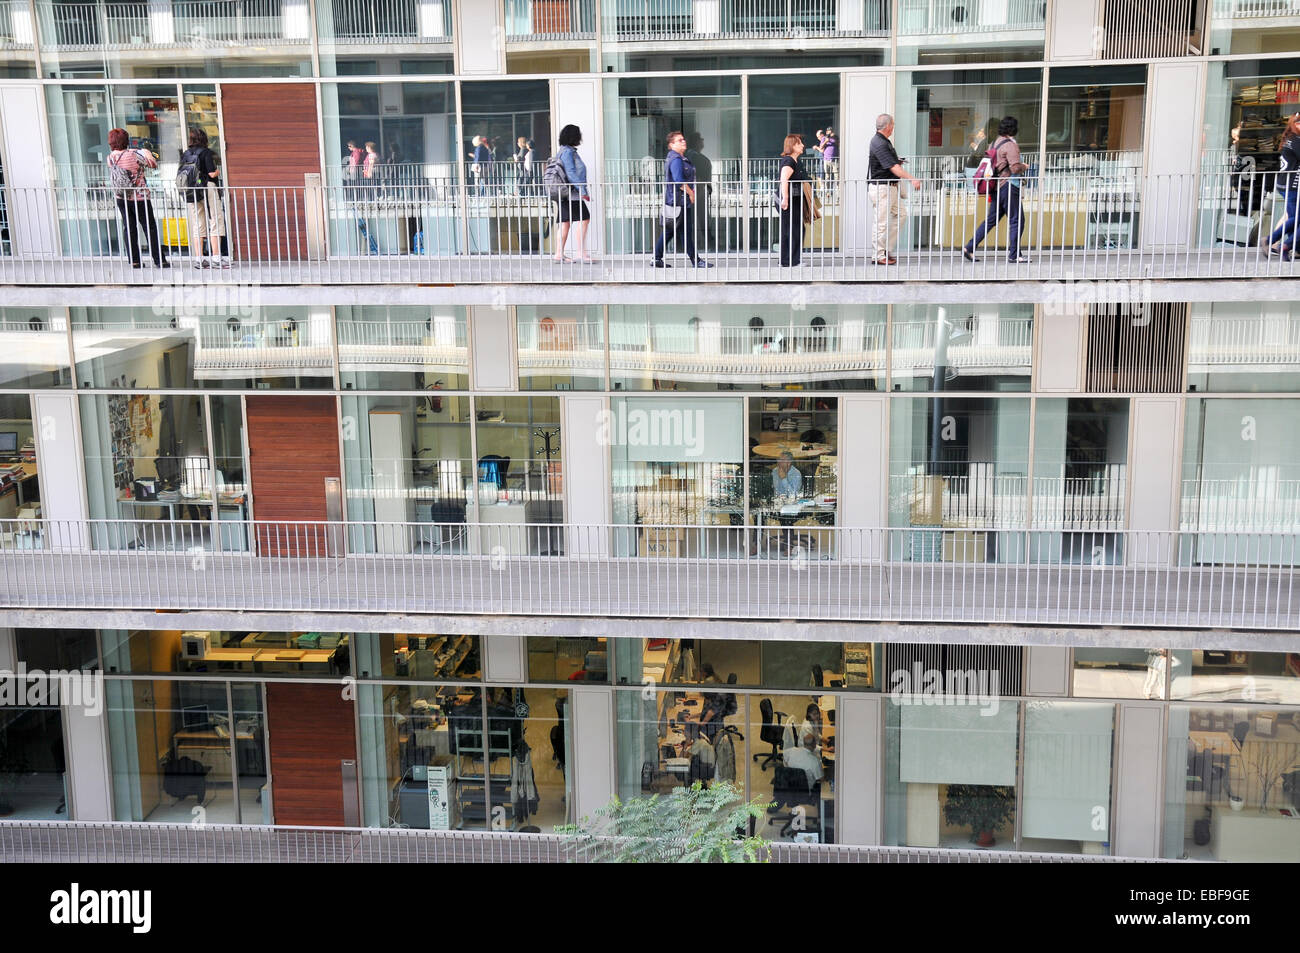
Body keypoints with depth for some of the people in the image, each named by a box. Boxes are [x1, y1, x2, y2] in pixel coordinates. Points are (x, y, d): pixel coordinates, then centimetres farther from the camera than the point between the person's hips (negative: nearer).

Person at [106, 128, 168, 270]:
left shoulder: (110, 158, -3)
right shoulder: (133, 155, -15)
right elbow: (153, 164, -9)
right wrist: (146, 152, 10)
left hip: (121, 198, 4)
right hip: (139, 197, -4)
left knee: (129, 227, 11)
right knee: (150, 228, 2)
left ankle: (134, 261, 9)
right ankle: (159, 260, 1)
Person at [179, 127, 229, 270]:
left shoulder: (185, 154, 8)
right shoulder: (206, 152, -8)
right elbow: (212, 173, -14)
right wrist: (218, 171, 7)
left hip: (191, 193, 6)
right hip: (208, 189, -6)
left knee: (198, 226, 8)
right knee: (215, 222, -2)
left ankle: (198, 258, 6)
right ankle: (216, 257, -7)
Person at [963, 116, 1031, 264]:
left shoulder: (995, 143, 14)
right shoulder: (1011, 145, -12)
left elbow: (992, 164, 21)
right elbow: (1015, 168, -20)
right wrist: (1025, 167, 0)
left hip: (996, 186, 8)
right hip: (1008, 186, -8)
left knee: (991, 219, 11)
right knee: (1015, 220, -2)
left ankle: (969, 248, 7)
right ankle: (1014, 255, -2)